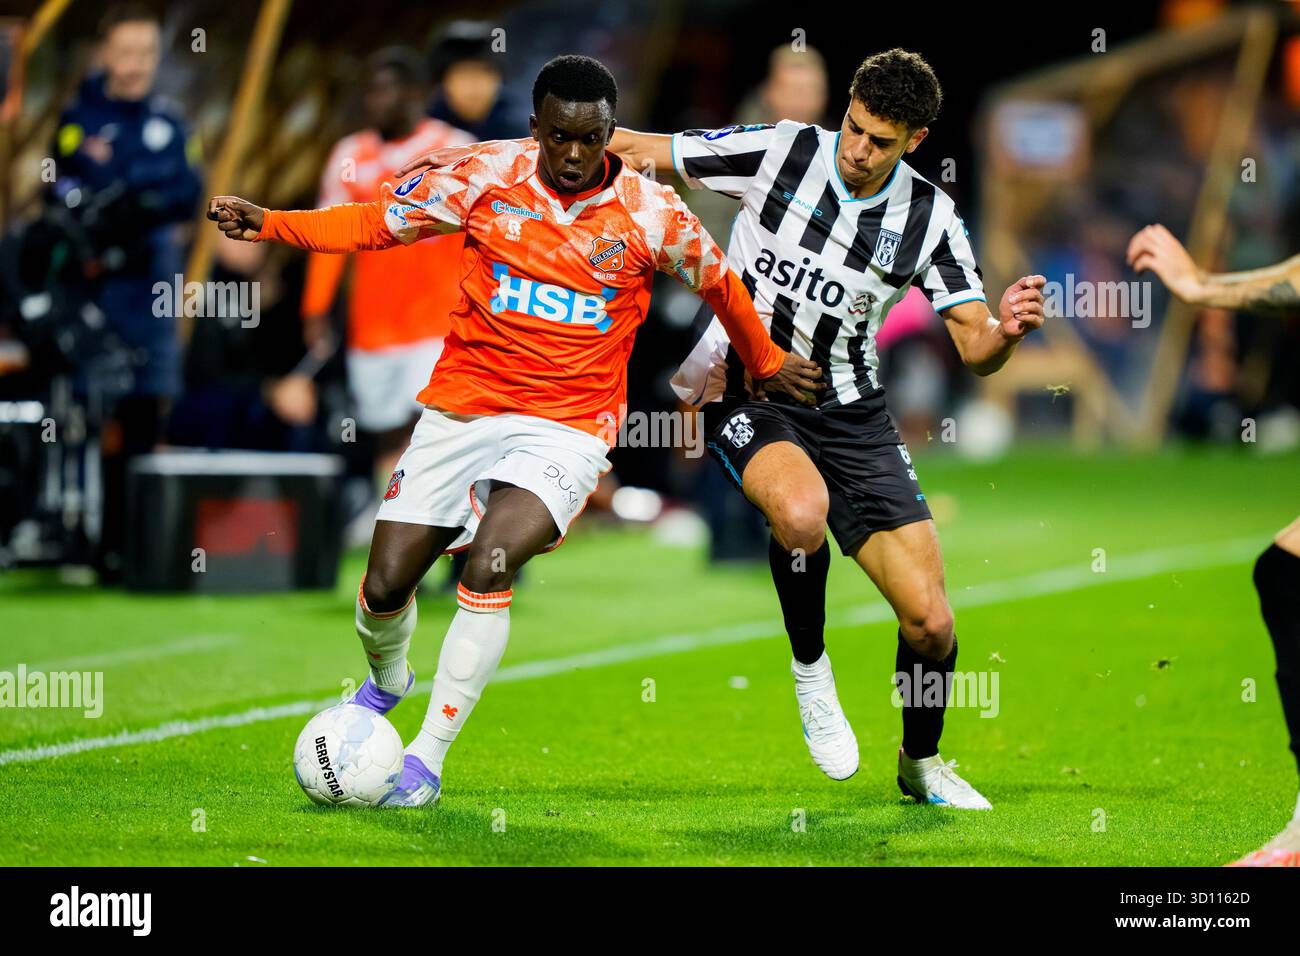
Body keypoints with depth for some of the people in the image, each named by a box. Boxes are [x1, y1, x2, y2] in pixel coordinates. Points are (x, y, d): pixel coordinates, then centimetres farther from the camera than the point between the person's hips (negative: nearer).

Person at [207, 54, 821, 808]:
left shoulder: (651, 214, -4)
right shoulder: (488, 178, -3)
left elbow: (720, 283, 13)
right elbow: (376, 222, 3)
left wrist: (766, 362, 24)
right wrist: (269, 224, -8)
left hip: (567, 427, -2)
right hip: (462, 408, 2)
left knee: (489, 564, -26)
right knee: (385, 584, -1)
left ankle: (428, 759, -17)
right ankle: (386, 680, 37)